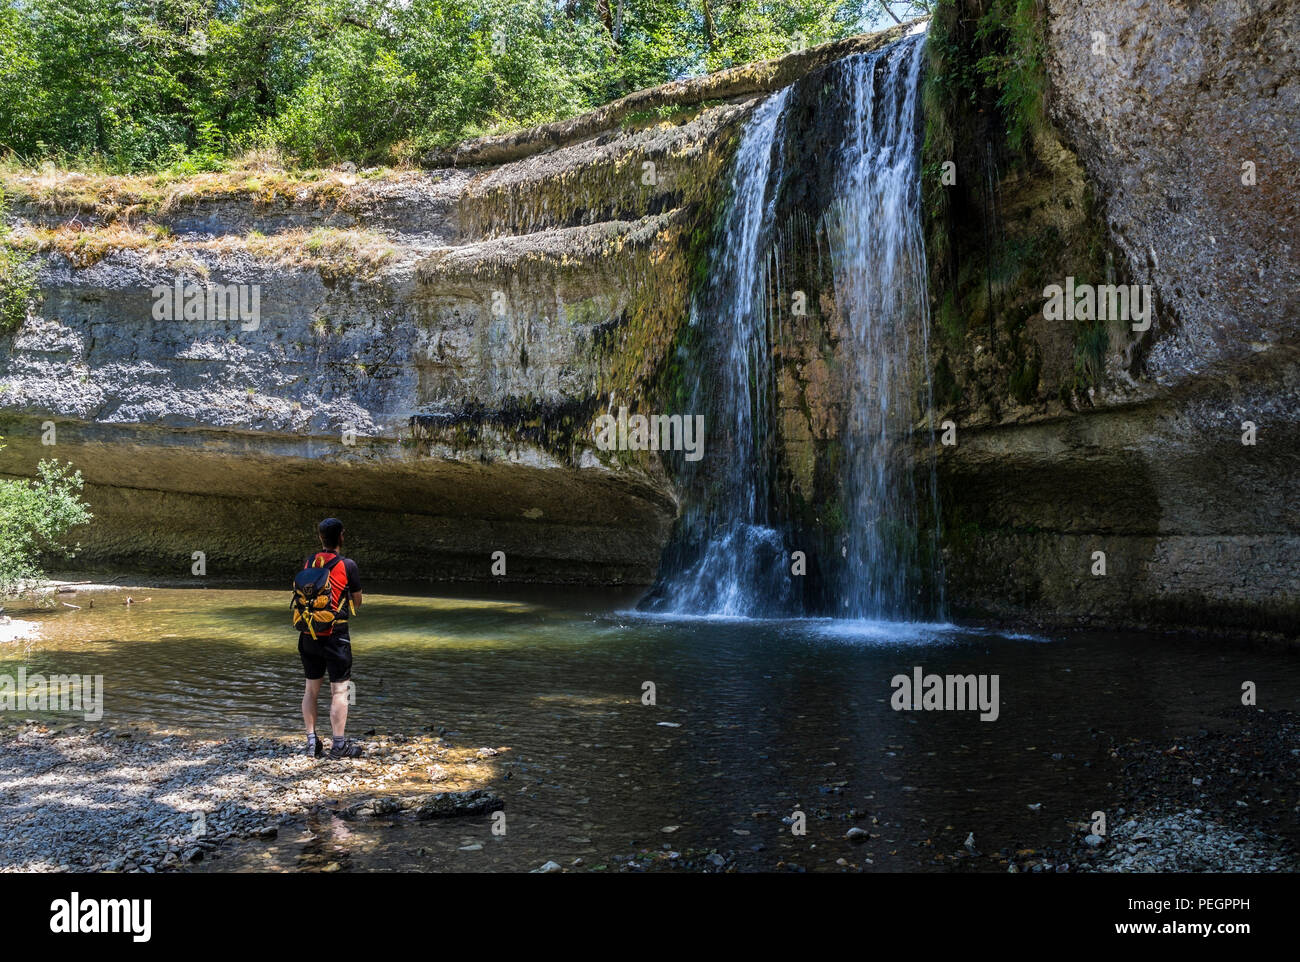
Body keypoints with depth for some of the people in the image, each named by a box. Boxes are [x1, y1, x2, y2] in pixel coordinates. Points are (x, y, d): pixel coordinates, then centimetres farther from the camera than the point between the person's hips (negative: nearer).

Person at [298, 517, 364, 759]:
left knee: (311, 689, 13)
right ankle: (339, 744, 3)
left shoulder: (308, 563, 4)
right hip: (335, 633, -5)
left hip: (309, 635, 5)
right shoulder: (347, 565, -9)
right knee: (339, 690, 1)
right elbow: (357, 601, 2)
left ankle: (312, 741, 15)